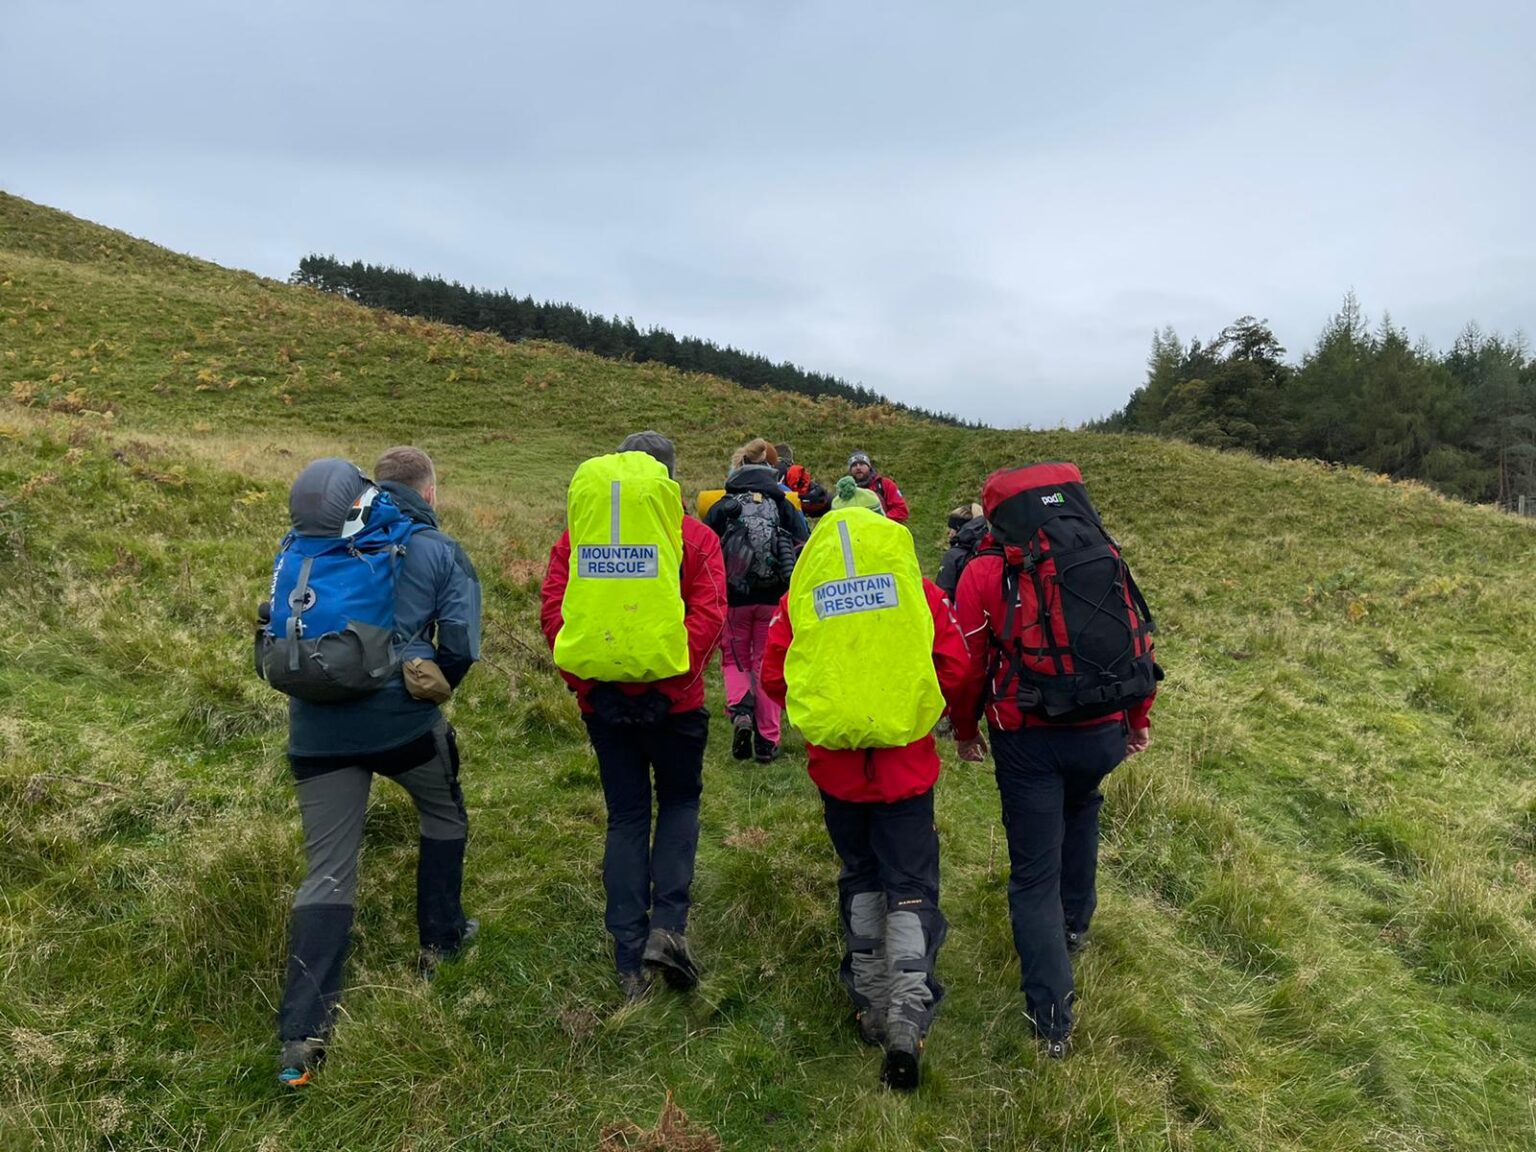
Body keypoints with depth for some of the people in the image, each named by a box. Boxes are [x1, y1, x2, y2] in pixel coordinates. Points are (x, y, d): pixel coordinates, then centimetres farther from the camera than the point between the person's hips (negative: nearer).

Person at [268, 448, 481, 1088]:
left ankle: (301, 1034, 3)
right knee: (444, 815, 26)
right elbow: (460, 644, -7)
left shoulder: (315, 545, 13)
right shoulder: (439, 550, 1)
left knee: (326, 873, 7)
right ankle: (440, 939, 37)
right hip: (402, 719, -3)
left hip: (317, 728, 3)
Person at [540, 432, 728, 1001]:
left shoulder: (579, 530, 4)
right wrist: (679, 675, -12)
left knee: (626, 817, 13)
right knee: (679, 803, 19)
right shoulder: (692, 534, -3)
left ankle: (629, 959, 15)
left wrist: (580, 679, -3)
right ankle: (667, 925, 3)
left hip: (601, 697, 2)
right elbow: (708, 614, -14)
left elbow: (552, 608, -3)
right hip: (672, 697, -2)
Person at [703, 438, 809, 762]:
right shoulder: (785, 507, 2)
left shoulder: (720, 508, -1)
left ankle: (740, 711, -10)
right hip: (774, 600, 1)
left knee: (735, 661, 17)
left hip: (734, 599, -1)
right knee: (767, 665, 10)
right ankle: (767, 740, 11)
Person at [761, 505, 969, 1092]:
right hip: (906, 763, -1)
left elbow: (773, 677, 0)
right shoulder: (918, 588, -1)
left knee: (860, 880, 19)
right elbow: (955, 668, -3)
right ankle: (907, 1020, -3)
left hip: (836, 765, 2)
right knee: (911, 889, 8)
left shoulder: (800, 594, 0)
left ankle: (871, 1006, 30)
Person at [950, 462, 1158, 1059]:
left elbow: (966, 663, -3)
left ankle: (1051, 1022, 8)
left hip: (1028, 740, -4)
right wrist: (1139, 718, 24)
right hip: (1105, 734, 4)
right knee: (1079, 812, 35)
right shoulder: (1106, 557, 6)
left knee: (1034, 875, 5)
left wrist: (965, 731, 14)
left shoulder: (987, 571, -5)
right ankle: (1075, 923, 45)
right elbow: (1139, 640, 11)